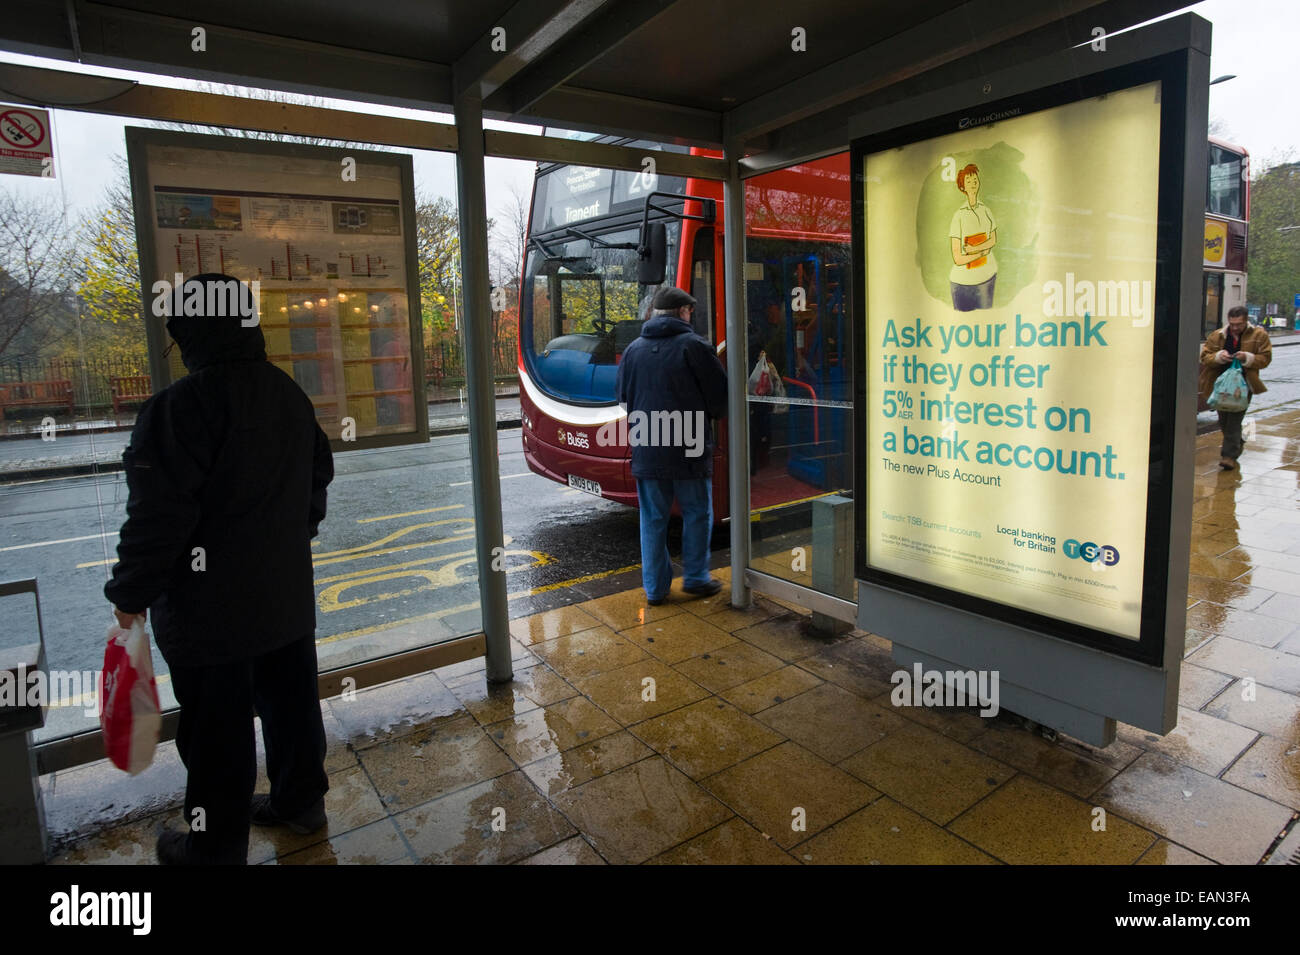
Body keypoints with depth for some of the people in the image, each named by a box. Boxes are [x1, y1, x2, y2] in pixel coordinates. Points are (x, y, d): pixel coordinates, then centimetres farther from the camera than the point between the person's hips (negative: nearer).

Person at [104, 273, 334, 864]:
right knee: (291, 703, 19)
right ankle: (300, 801, 36)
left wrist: (131, 592, -6)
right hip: (288, 596, 7)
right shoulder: (289, 395, 4)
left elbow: (159, 515, -20)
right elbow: (318, 478, 15)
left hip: (211, 611, -7)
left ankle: (216, 845, 26)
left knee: (217, 732, 9)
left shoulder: (181, 406, -20)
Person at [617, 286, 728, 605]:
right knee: (697, 514, 12)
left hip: (646, 451, 4)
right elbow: (721, 397, -4)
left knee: (653, 519, 11)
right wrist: (710, 415, 16)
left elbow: (624, 401, 14)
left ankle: (655, 587, 16)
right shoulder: (694, 346, -7)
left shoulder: (633, 350, 6)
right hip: (689, 450, -4)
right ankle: (695, 578, 20)